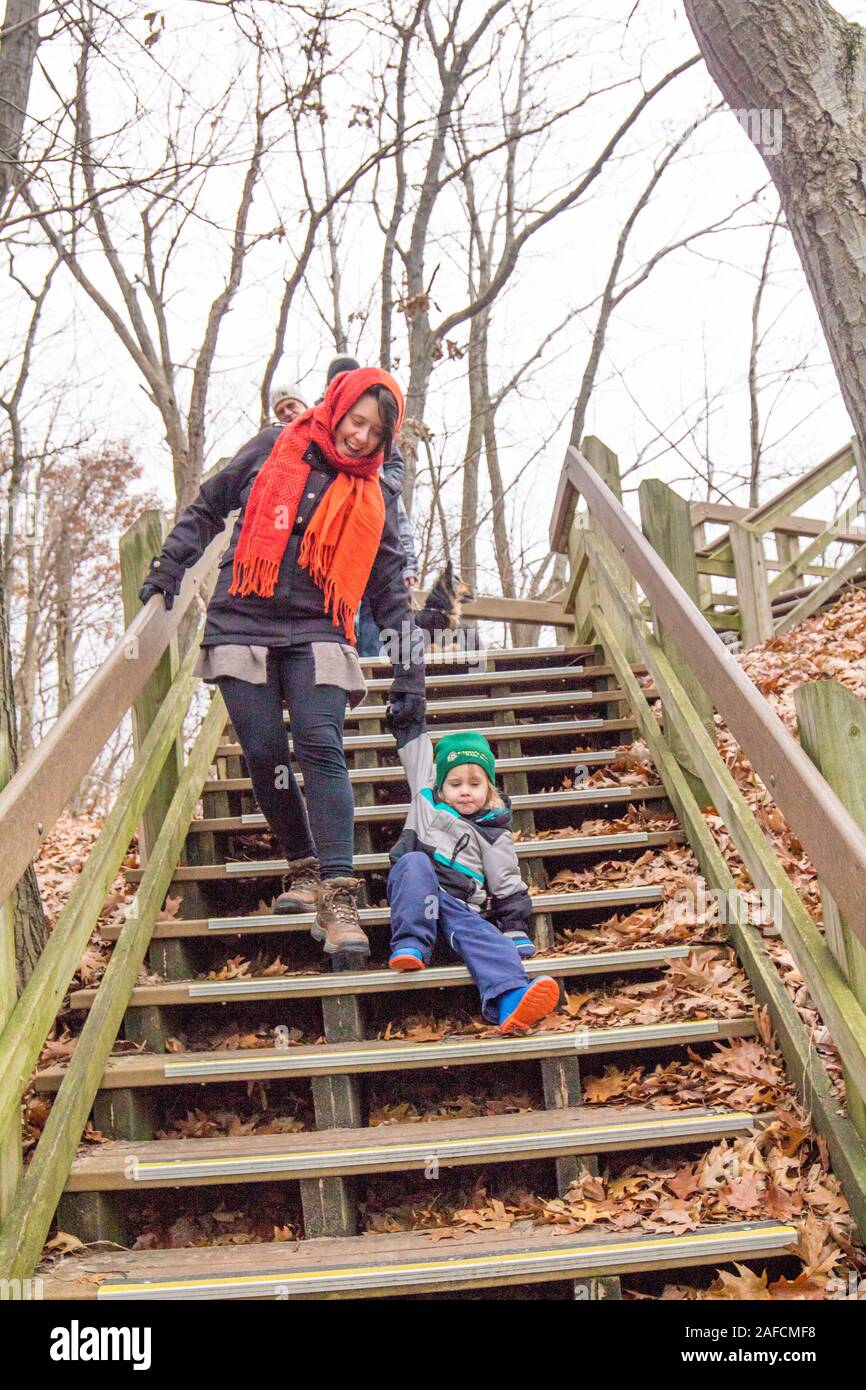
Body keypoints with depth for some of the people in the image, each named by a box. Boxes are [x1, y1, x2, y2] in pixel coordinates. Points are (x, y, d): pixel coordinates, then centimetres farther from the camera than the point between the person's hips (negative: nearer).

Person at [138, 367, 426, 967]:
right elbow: (207, 507, 19)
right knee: (264, 754, -6)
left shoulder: (373, 500, 11)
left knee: (320, 745, -19)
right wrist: (171, 566, 9)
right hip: (243, 626, 1)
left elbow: (390, 588, 11)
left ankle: (338, 897, -23)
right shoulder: (273, 449, 9)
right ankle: (304, 868, 13)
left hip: (316, 633, 0)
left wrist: (410, 670, 4)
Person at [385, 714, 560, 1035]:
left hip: (457, 903, 0)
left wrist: (517, 930, 4)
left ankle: (510, 1000, -59)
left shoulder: (494, 832, 15)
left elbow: (507, 884, 13)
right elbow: (416, 754, 27)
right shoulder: (426, 797, 18)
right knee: (417, 861, -32)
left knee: (484, 936, -32)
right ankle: (410, 945, -38)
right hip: (413, 891, 1)